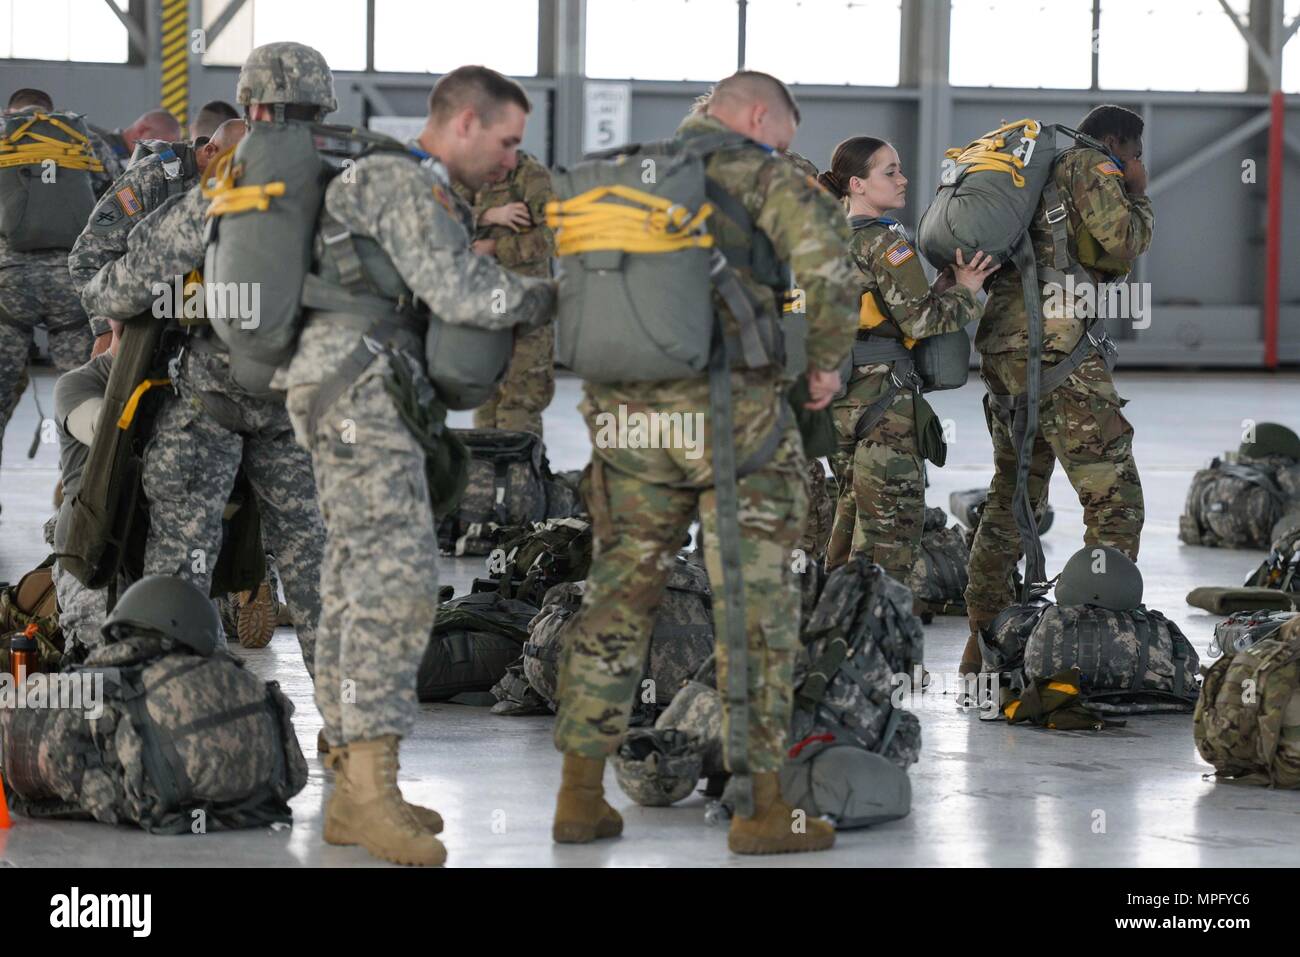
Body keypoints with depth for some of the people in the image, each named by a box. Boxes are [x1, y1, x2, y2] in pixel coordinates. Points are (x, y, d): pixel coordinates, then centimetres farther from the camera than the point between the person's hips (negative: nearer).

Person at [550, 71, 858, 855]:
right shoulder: (760, 177, -2)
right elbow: (825, 252, -19)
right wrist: (827, 362, -7)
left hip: (627, 413, 5)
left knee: (618, 597, 14)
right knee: (757, 606, 3)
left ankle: (582, 795, 13)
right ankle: (765, 807, 4)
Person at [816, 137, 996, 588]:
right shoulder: (884, 241, -12)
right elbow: (919, 319, -16)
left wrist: (946, 283, 6)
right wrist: (964, 291, -3)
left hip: (840, 398, 9)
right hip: (883, 398, -9)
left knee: (853, 509, 17)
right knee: (894, 516, -5)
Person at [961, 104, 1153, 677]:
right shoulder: (1090, 166, -1)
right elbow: (1121, 247, -10)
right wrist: (1139, 197, 5)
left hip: (1003, 350, 9)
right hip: (1057, 351, -9)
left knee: (1012, 498, 17)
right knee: (1115, 499, -8)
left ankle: (983, 641, 19)